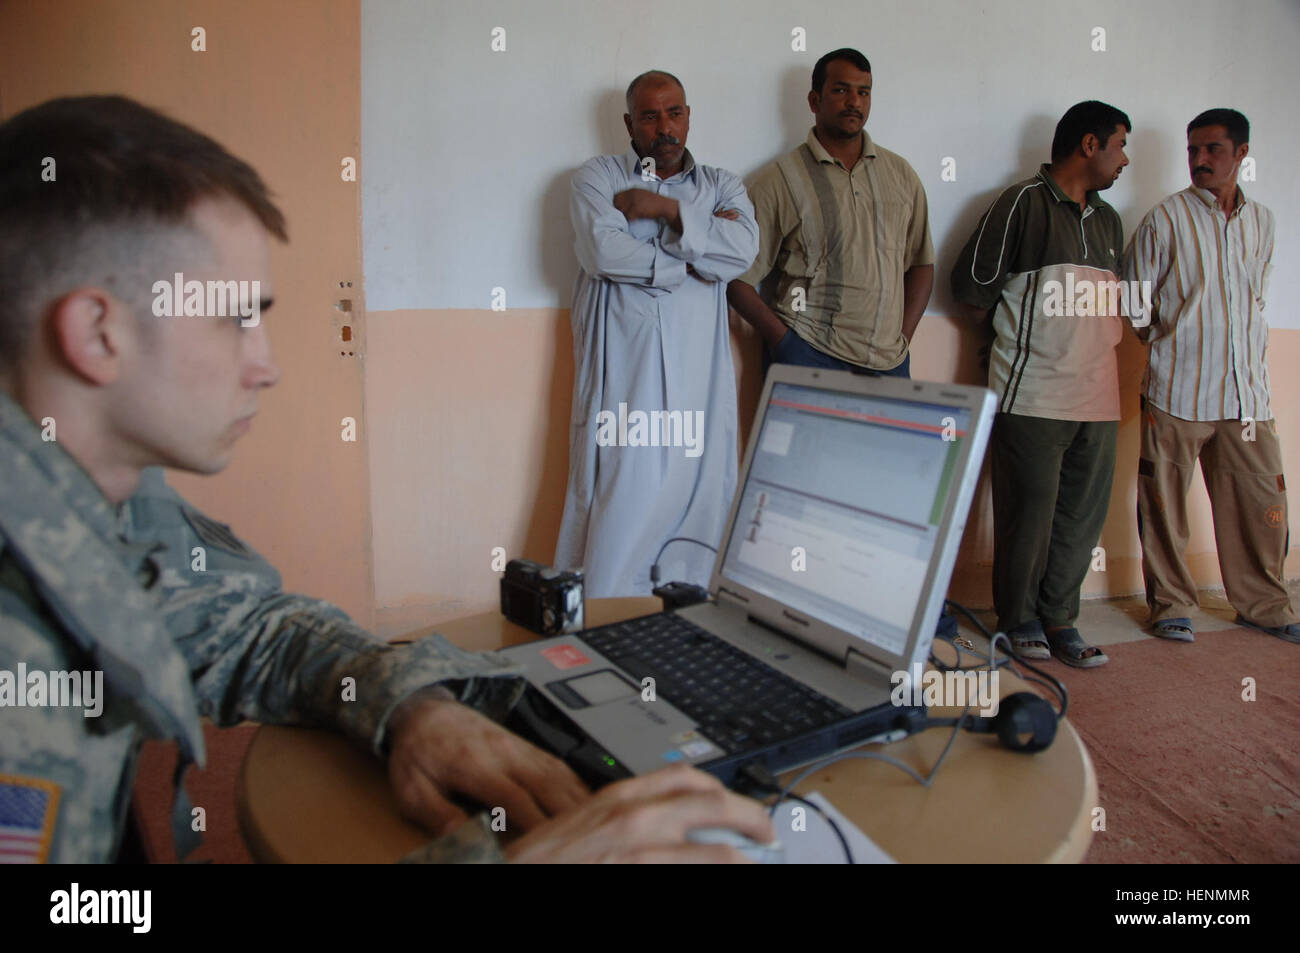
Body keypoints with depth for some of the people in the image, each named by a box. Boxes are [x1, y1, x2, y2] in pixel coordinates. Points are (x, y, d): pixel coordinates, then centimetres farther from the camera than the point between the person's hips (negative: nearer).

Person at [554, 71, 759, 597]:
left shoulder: (720, 185, 19)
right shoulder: (598, 177, 12)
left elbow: (743, 248, -3)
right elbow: (604, 252, -8)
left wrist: (667, 208, -5)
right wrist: (690, 261, -3)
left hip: (696, 375, 3)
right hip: (623, 371, -2)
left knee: (697, 492, 1)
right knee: (619, 508, -7)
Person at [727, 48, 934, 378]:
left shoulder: (901, 174, 13)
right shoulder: (779, 180, -1)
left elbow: (921, 263, 16)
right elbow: (738, 279, -5)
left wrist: (903, 338, 5)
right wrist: (783, 341, -11)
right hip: (808, 356, -4)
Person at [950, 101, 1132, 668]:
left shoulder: (1108, 220, 21)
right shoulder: (1024, 203, -1)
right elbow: (972, 286, -3)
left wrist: (1099, 345, 12)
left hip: (1097, 399, 7)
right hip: (1033, 396, -6)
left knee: (1083, 514, 6)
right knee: (1029, 513, -1)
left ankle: (1058, 618, 18)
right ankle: (1019, 618, 14)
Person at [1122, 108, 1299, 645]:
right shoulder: (1166, 218, 0)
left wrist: (1252, 355, 14)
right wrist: (1168, 344, 1)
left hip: (1246, 390, 4)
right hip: (1177, 389, -4)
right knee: (1165, 503, 0)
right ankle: (1171, 605, 15)